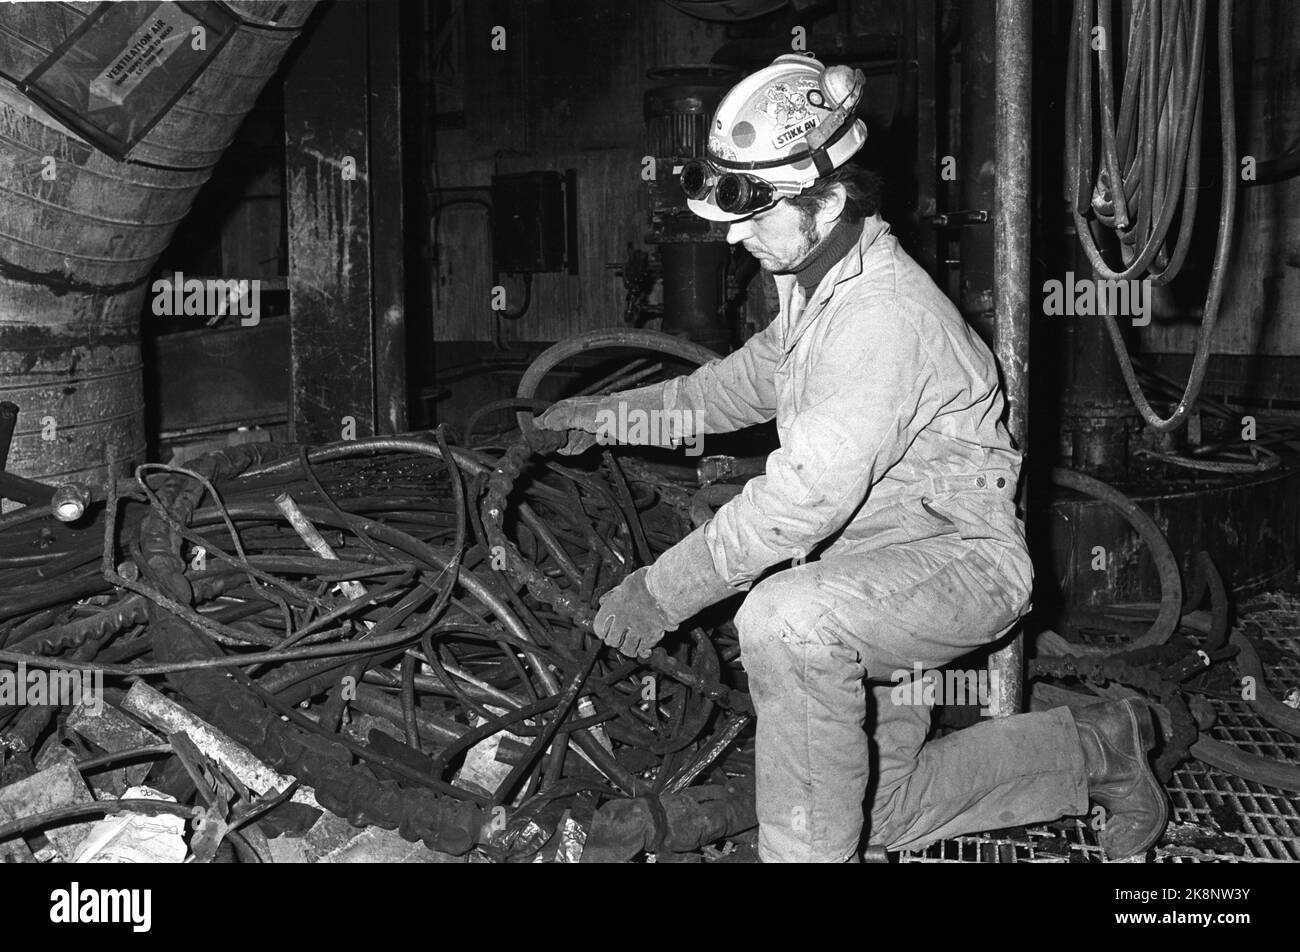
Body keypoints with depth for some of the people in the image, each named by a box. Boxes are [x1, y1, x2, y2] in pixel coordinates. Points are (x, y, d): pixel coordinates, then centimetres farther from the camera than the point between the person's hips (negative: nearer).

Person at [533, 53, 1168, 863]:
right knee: (889, 812, 20)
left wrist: (663, 591, -29)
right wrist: (618, 410, 11)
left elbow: (806, 495, -35)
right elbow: (749, 380, 19)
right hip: (877, 560, 10)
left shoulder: (884, 312, -29)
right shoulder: (816, 284, 2)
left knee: (786, 616, -39)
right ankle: (1098, 748, 34)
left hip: (960, 558, -10)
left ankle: (810, 852, -21)